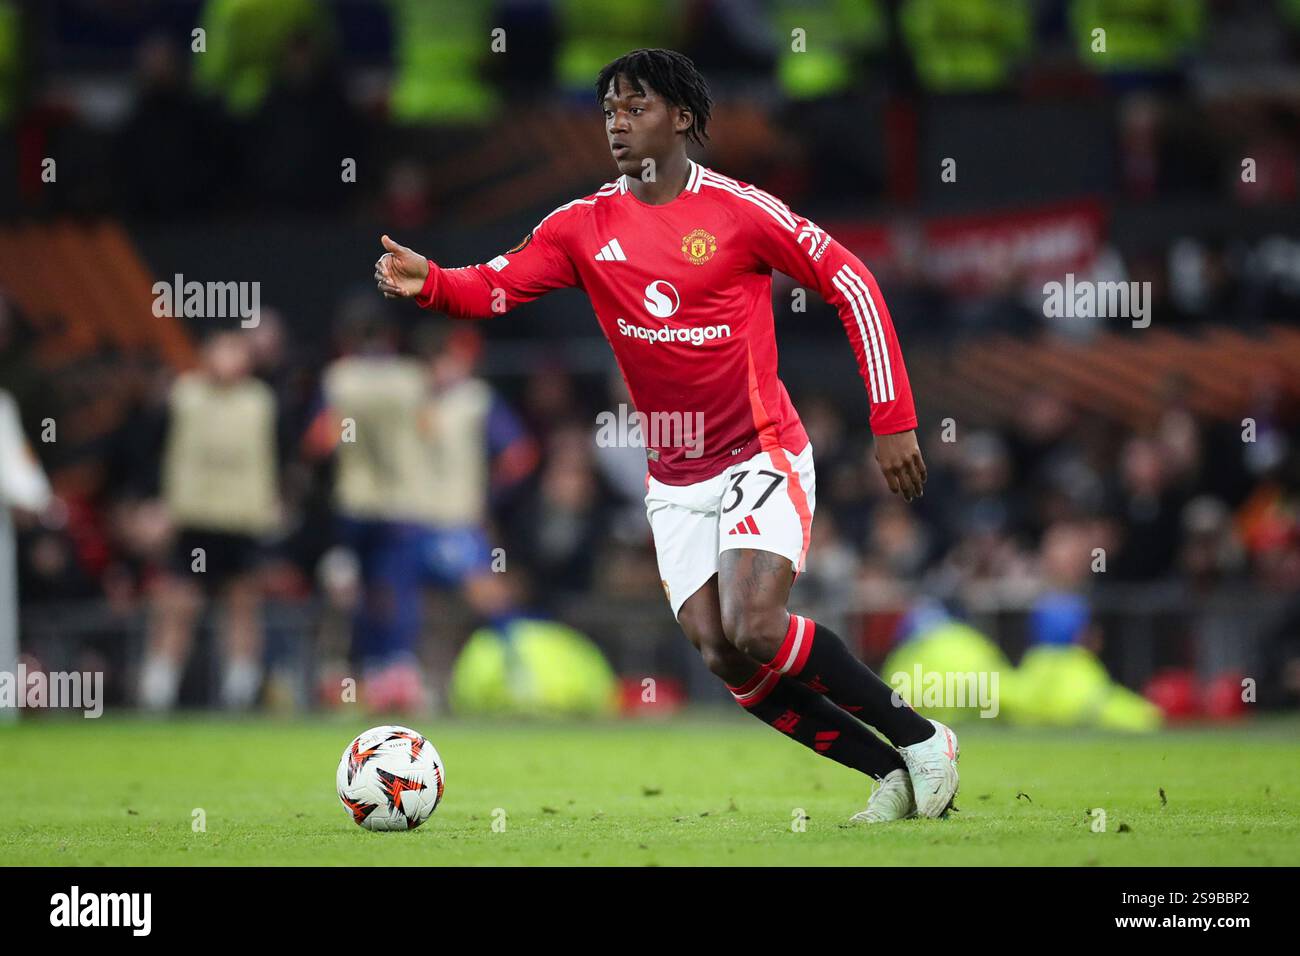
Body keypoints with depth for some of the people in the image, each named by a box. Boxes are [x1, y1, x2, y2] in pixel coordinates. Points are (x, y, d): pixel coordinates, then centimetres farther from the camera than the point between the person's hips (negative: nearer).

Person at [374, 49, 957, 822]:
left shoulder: (739, 210, -10)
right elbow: (495, 287, -3)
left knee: (755, 632, -23)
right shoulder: (585, 225, 3)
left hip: (762, 456, -5)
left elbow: (851, 283, -7)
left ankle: (923, 740, -4)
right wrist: (429, 283, -26)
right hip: (675, 481, 5)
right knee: (723, 658, -6)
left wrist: (894, 420, -10)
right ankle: (893, 773, 8)